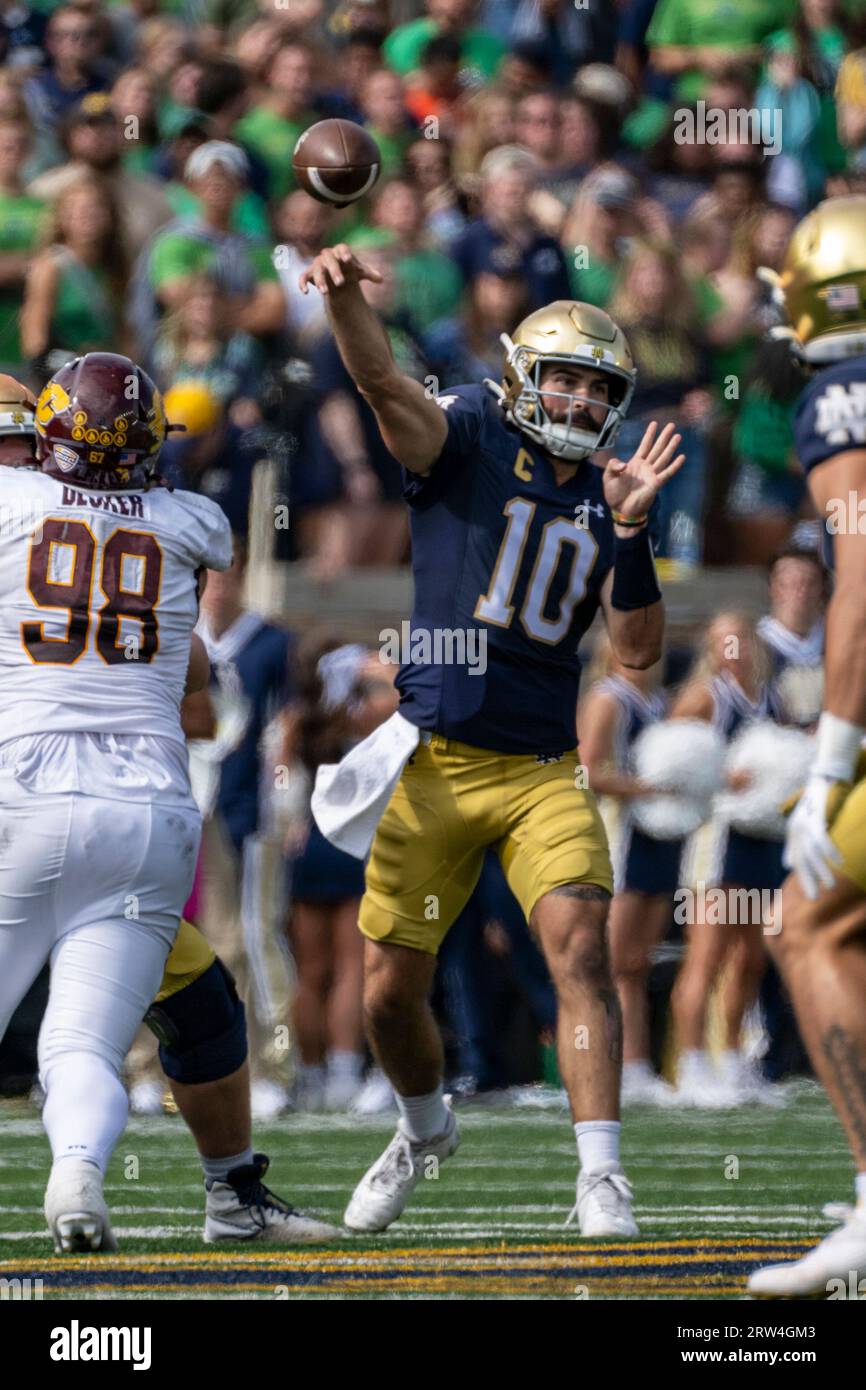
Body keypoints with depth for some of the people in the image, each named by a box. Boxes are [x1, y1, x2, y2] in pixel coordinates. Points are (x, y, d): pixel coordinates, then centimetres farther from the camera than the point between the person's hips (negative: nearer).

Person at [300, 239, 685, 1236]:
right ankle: (425, 1130, 35)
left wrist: (628, 529, -11)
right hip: (435, 767, -2)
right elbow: (382, 384, -22)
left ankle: (600, 1177, -19)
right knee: (389, 994, 6)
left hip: (543, 771, 2)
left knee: (580, 947, -19)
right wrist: (342, 294, -43)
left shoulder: (603, 501, 9)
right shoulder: (468, 442, -2)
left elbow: (639, 651, 2)